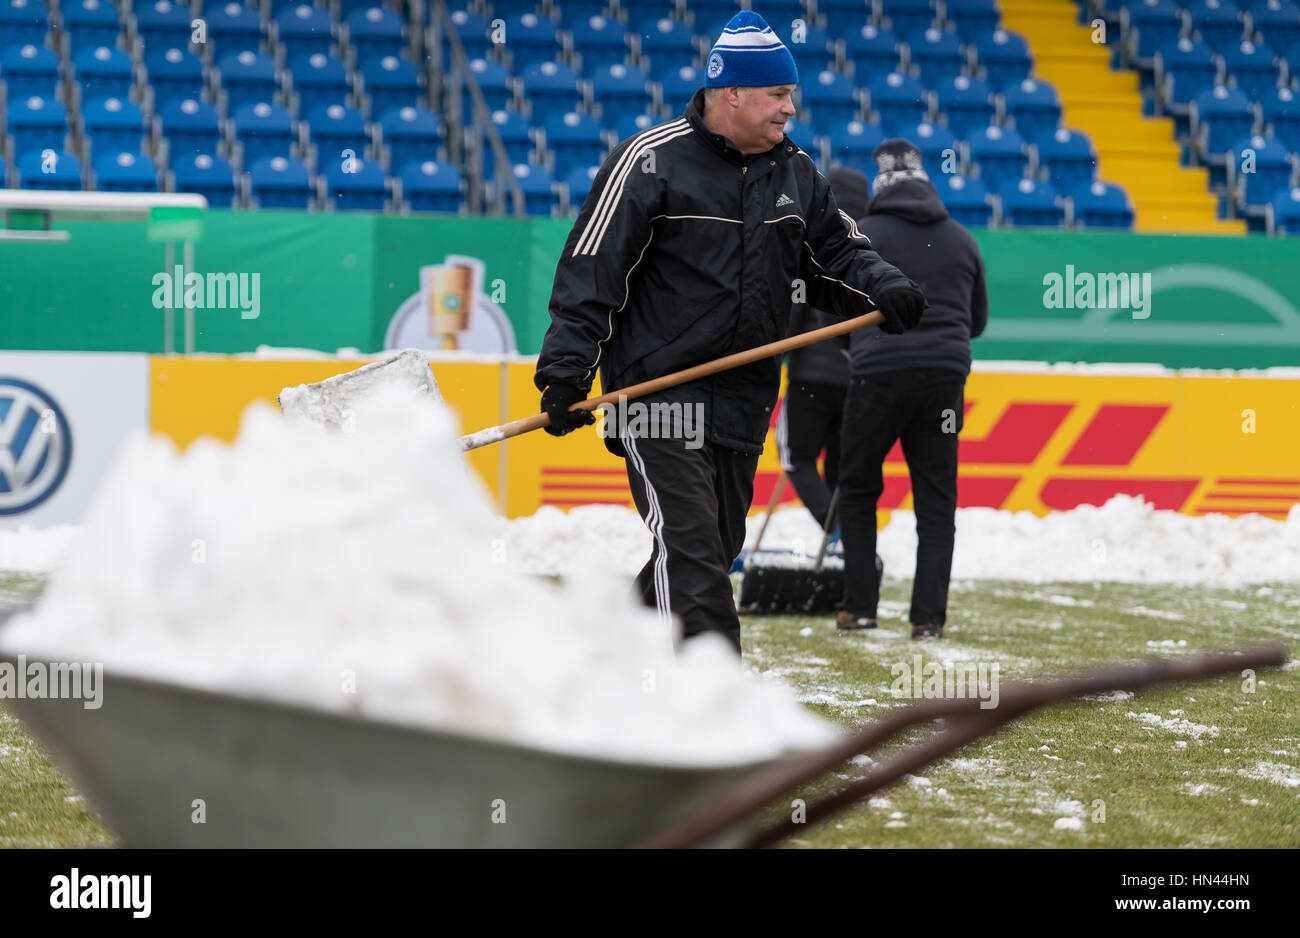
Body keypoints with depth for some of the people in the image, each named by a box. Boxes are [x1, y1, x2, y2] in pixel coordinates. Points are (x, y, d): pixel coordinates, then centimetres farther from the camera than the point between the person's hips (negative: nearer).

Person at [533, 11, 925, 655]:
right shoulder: (652, 162, -8)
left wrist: (882, 290, -6)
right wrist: (567, 373, -14)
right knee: (690, 553, -15)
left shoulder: (796, 173, 11)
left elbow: (837, 252, 17)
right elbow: (591, 270, -9)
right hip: (658, 394, -7)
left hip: (744, 403, 7)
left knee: (714, 550, 10)